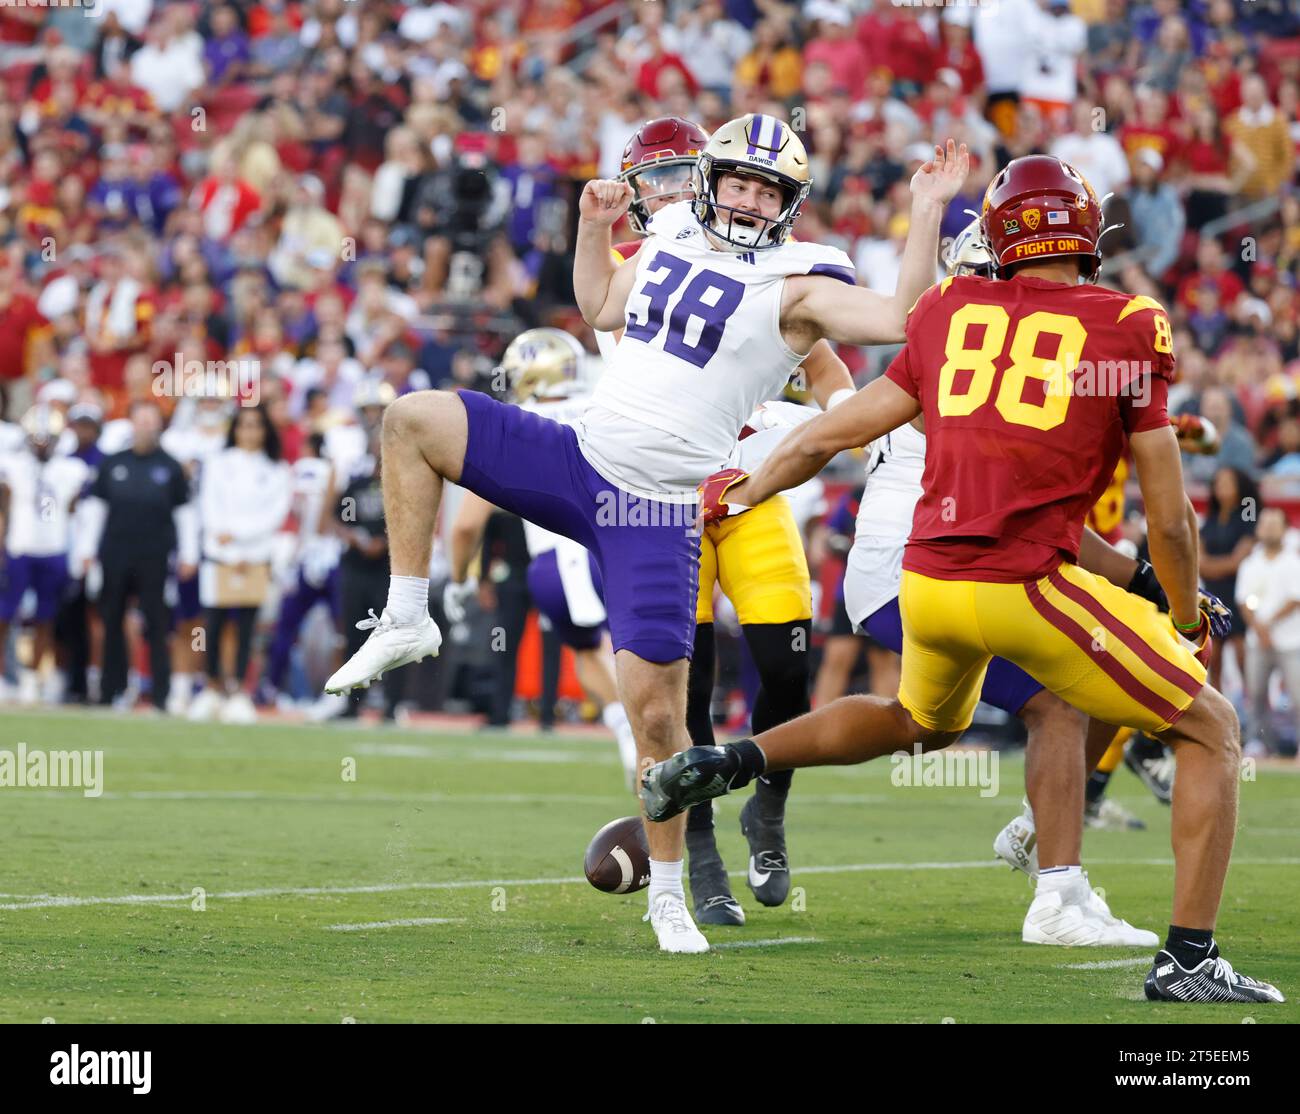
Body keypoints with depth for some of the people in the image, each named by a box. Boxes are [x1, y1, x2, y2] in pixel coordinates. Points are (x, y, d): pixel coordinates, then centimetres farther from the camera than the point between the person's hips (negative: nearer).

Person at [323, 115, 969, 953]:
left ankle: (668, 893, 13)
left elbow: (902, 321, -21)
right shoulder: (675, 240, 13)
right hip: (579, 459, 5)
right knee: (414, 420, -8)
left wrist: (927, 217, -24)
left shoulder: (797, 287, -5)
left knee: (658, 711, -6)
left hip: (659, 513, -5)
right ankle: (407, 619, 1)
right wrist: (595, 227, 19)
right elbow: (601, 308, 31)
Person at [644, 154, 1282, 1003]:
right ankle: (1189, 960, 1)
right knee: (1212, 733, 9)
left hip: (927, 580, 5)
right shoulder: (1129, 330, -1)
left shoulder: (953, 312, 10)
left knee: (925, 722, 37)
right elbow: (1169, 519, 2)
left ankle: (728, 764, 27)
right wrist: (1190, 620, 19)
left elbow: (834, 433, 19)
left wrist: (744, 491, 37)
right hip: (1027, 586, -5)